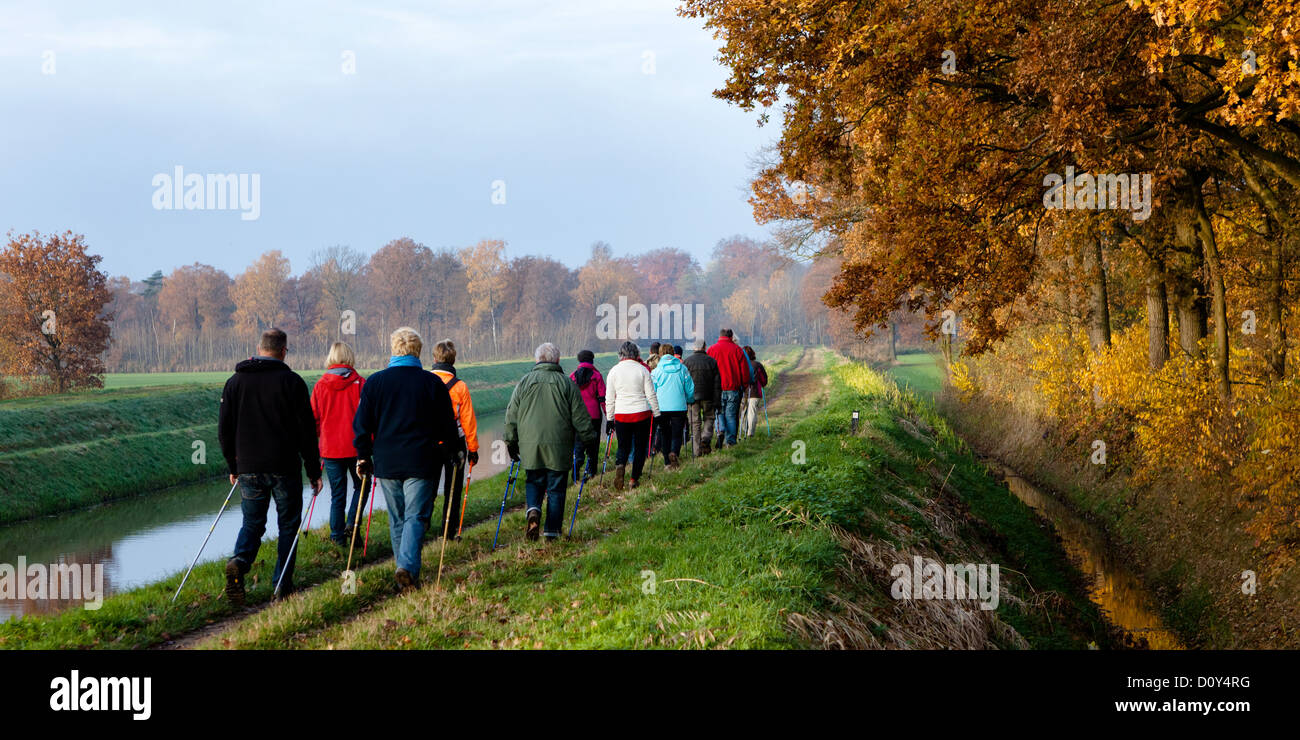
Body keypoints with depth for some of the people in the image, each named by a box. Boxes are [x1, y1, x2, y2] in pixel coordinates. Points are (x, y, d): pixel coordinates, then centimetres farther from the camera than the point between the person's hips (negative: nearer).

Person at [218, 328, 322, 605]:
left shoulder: (235, 382, 6)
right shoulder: (292, 381, -6)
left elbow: (224, 429, 10)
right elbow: (306, 430, -6)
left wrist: (233, 466, 21)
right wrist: (313, 471, 1)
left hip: (248, 468, 3)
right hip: (284, 468, -3)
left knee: (252, 522, 13)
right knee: (288, 524, 10)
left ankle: (239, 563, -15)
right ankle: (282, 586, 7)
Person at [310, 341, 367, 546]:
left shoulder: (320, 385, 1)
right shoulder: (360, 383, -6)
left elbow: (314, 417, 7)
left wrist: (314, 444, 21)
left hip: (330, 448, 2)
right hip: (356, 447, -2)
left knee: (337, 494, 10)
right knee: (361, 485, 16)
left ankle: (338, 536, 10)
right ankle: (352, 523, -1)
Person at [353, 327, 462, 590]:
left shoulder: (374, 382, 3)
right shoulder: (433, 383, -2)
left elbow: (362, 424, 5)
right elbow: (448, 425, 3)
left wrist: (363, 457, 14)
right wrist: (456, 451, 17)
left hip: (386, 463, 2)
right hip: (422, 464, -2)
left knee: (397, 519, 13)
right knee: (416, 516, -3)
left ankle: (405, 568, 17)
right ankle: (408, 567, -21)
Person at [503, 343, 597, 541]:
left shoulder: (524, 383, 5)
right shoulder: (567, 383, 0)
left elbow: (511, 415, 8)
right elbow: (580, 417, 0)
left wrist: (511, 442, 16)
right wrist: (588, 439, 10)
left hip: (530, 445, 2)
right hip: (559, 447, -1)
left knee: (533, 482, 16)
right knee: (556, 488, 6)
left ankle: (533, 511, -12)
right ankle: (552, 532, 5)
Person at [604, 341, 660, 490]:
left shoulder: (614, 371, 1)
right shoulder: (642, 369, -4)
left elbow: (609, 398, 5)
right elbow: (651, 395, -3)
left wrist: (609, 418, 12)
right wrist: (657, 414, 6)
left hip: (621, 415, 2)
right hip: (642, 414, -2)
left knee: (623, 447, 12)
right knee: (640, 447, 9)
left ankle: (620, 465, -19)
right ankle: (634, 479, 5)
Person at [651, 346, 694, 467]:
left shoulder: (656, 371, -1)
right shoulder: (683, 369, 2)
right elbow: (690, 389, 7)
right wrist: (688, 401, 26)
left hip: (662, 408, 0)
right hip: (679, 407, 0)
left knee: (664, 434, 12)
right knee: (677, 434, 5)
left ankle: (668, 462, 11)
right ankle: (674, 452, -23)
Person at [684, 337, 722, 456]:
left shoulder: (687, 361, 0)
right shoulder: (712, 361, 2)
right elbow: (717, 383, 2)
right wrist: (717, 401, 5)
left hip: (692, 397, 0)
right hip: (708, 397, 0)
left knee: (695, 423, 5)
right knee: (709, 419, 15)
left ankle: (697, 450, 4)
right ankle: (706, 439, -9)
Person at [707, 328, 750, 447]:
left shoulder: (712, 349, 2)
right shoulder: (737, 350, 0)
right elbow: (745, 370, 2)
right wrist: (744, 385, 13)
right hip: (733, 388, 0)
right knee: (731, 414, 5)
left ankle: (721, 430, -11)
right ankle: (730, 440, 1)